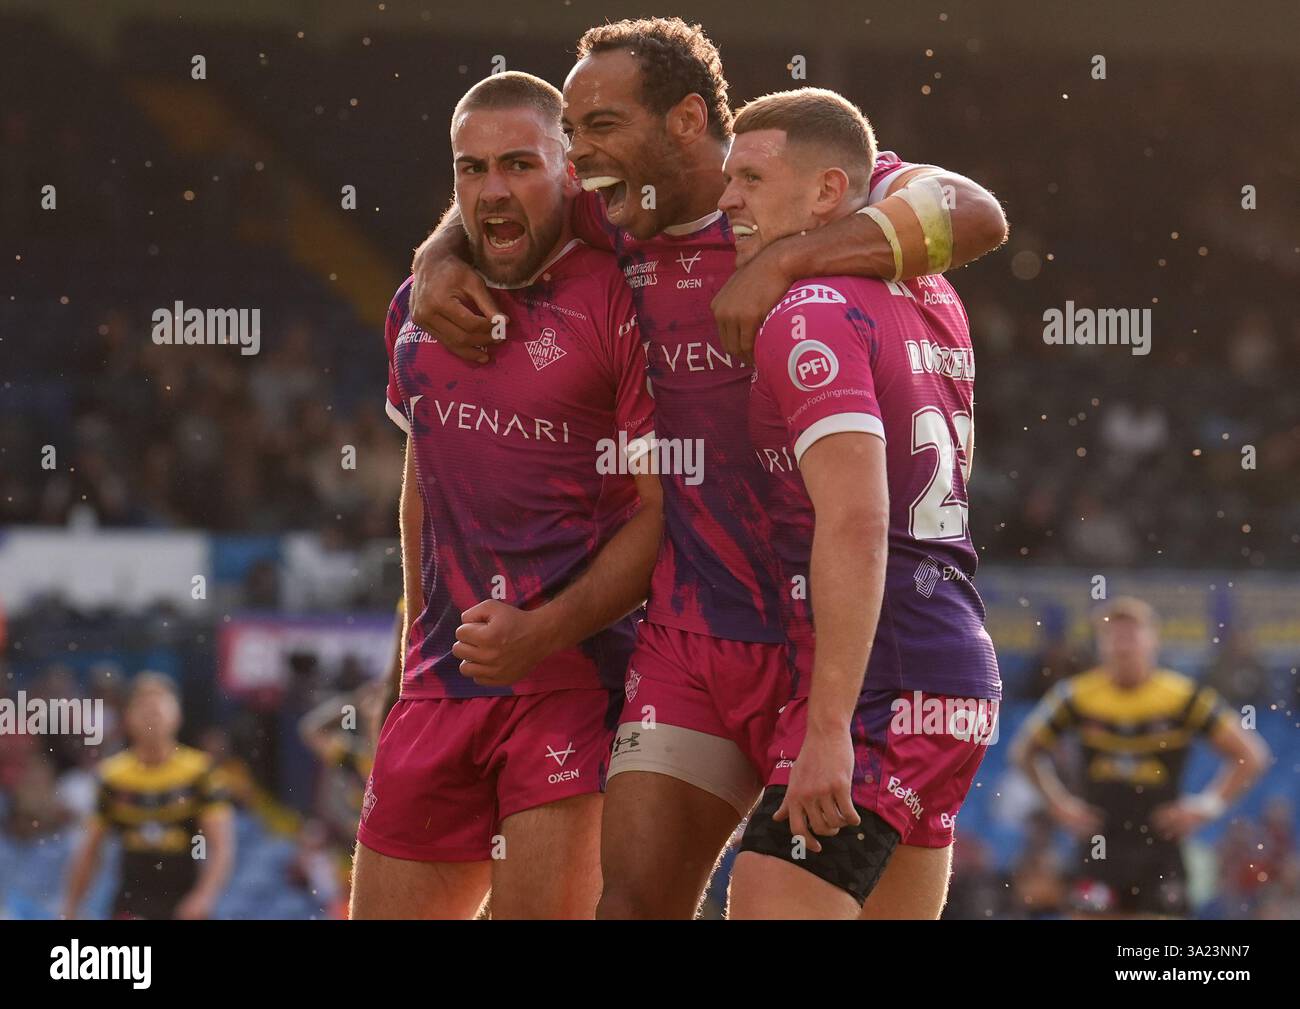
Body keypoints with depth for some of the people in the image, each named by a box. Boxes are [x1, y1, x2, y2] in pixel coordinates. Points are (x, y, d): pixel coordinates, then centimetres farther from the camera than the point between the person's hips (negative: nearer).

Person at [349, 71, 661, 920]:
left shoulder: (621, 305, -9)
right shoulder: (418, 309, 12)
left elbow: (663, 512, -11)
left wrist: (543, 632, -20)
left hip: (575, 669, -7)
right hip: (446, 674, 7)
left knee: (544, 905, -14)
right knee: (386, 907, 8)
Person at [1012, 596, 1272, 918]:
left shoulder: (1184, 698, -8)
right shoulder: (1078, 696, -3)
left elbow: (1252, 755, -1)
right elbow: (1026, 750, 13)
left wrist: (1207, 806, -8)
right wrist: (1060, 804, 2)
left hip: (1161, 846, -1)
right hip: (1101, 851, 1)